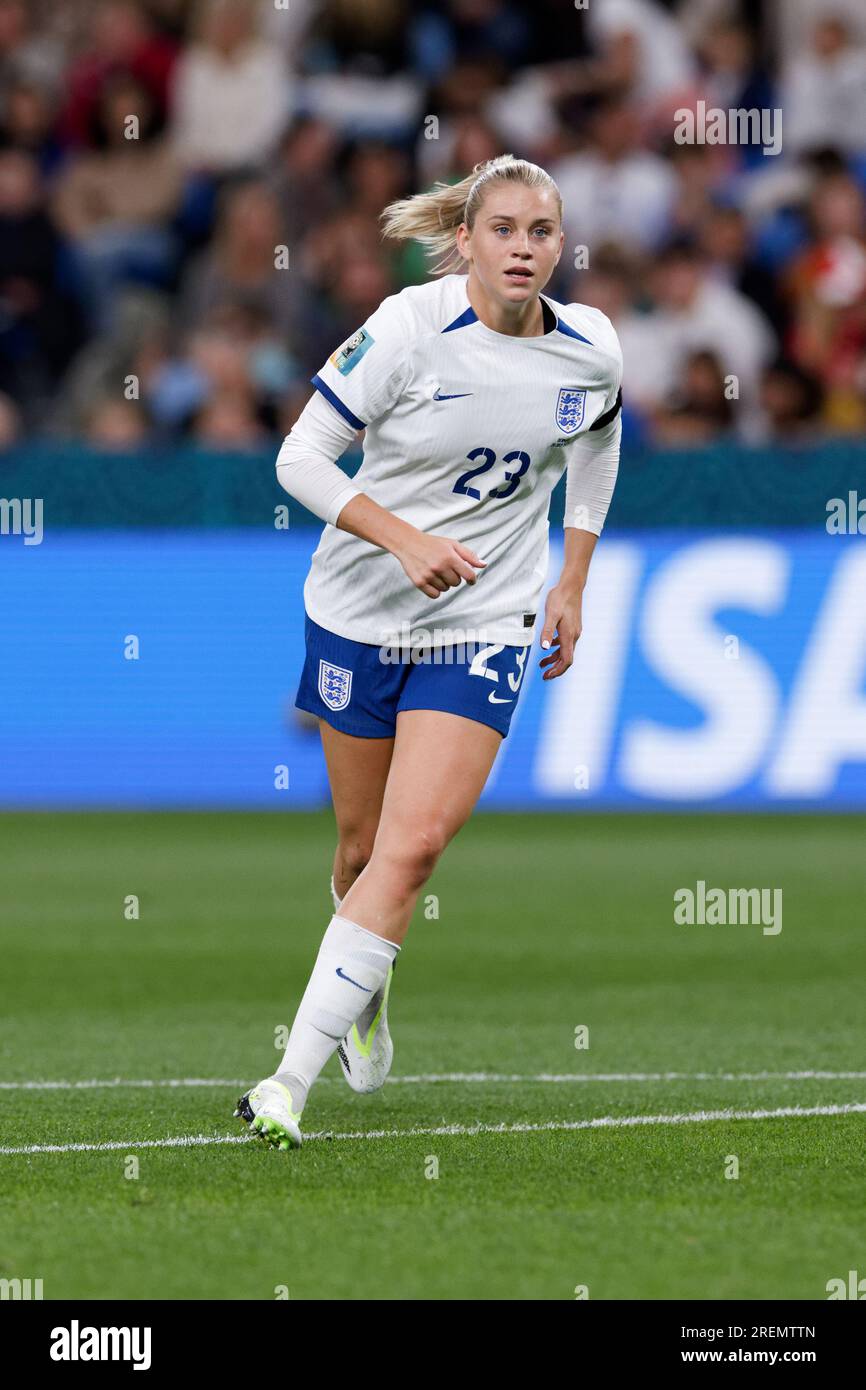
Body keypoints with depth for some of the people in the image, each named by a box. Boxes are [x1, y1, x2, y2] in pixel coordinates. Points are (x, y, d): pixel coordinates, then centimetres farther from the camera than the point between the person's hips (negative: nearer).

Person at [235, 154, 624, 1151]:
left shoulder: (590, 352, -6)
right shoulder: (409, 328, -16)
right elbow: (300, 458, -13)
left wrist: (573, 584, 16)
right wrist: (406, 539, -24)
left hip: (484, 628, 1)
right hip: (360, 612, -1)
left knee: (414, 846, -15)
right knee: (363, 842, 11)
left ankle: (292, 1082, -15)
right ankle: (365, 993, 44)